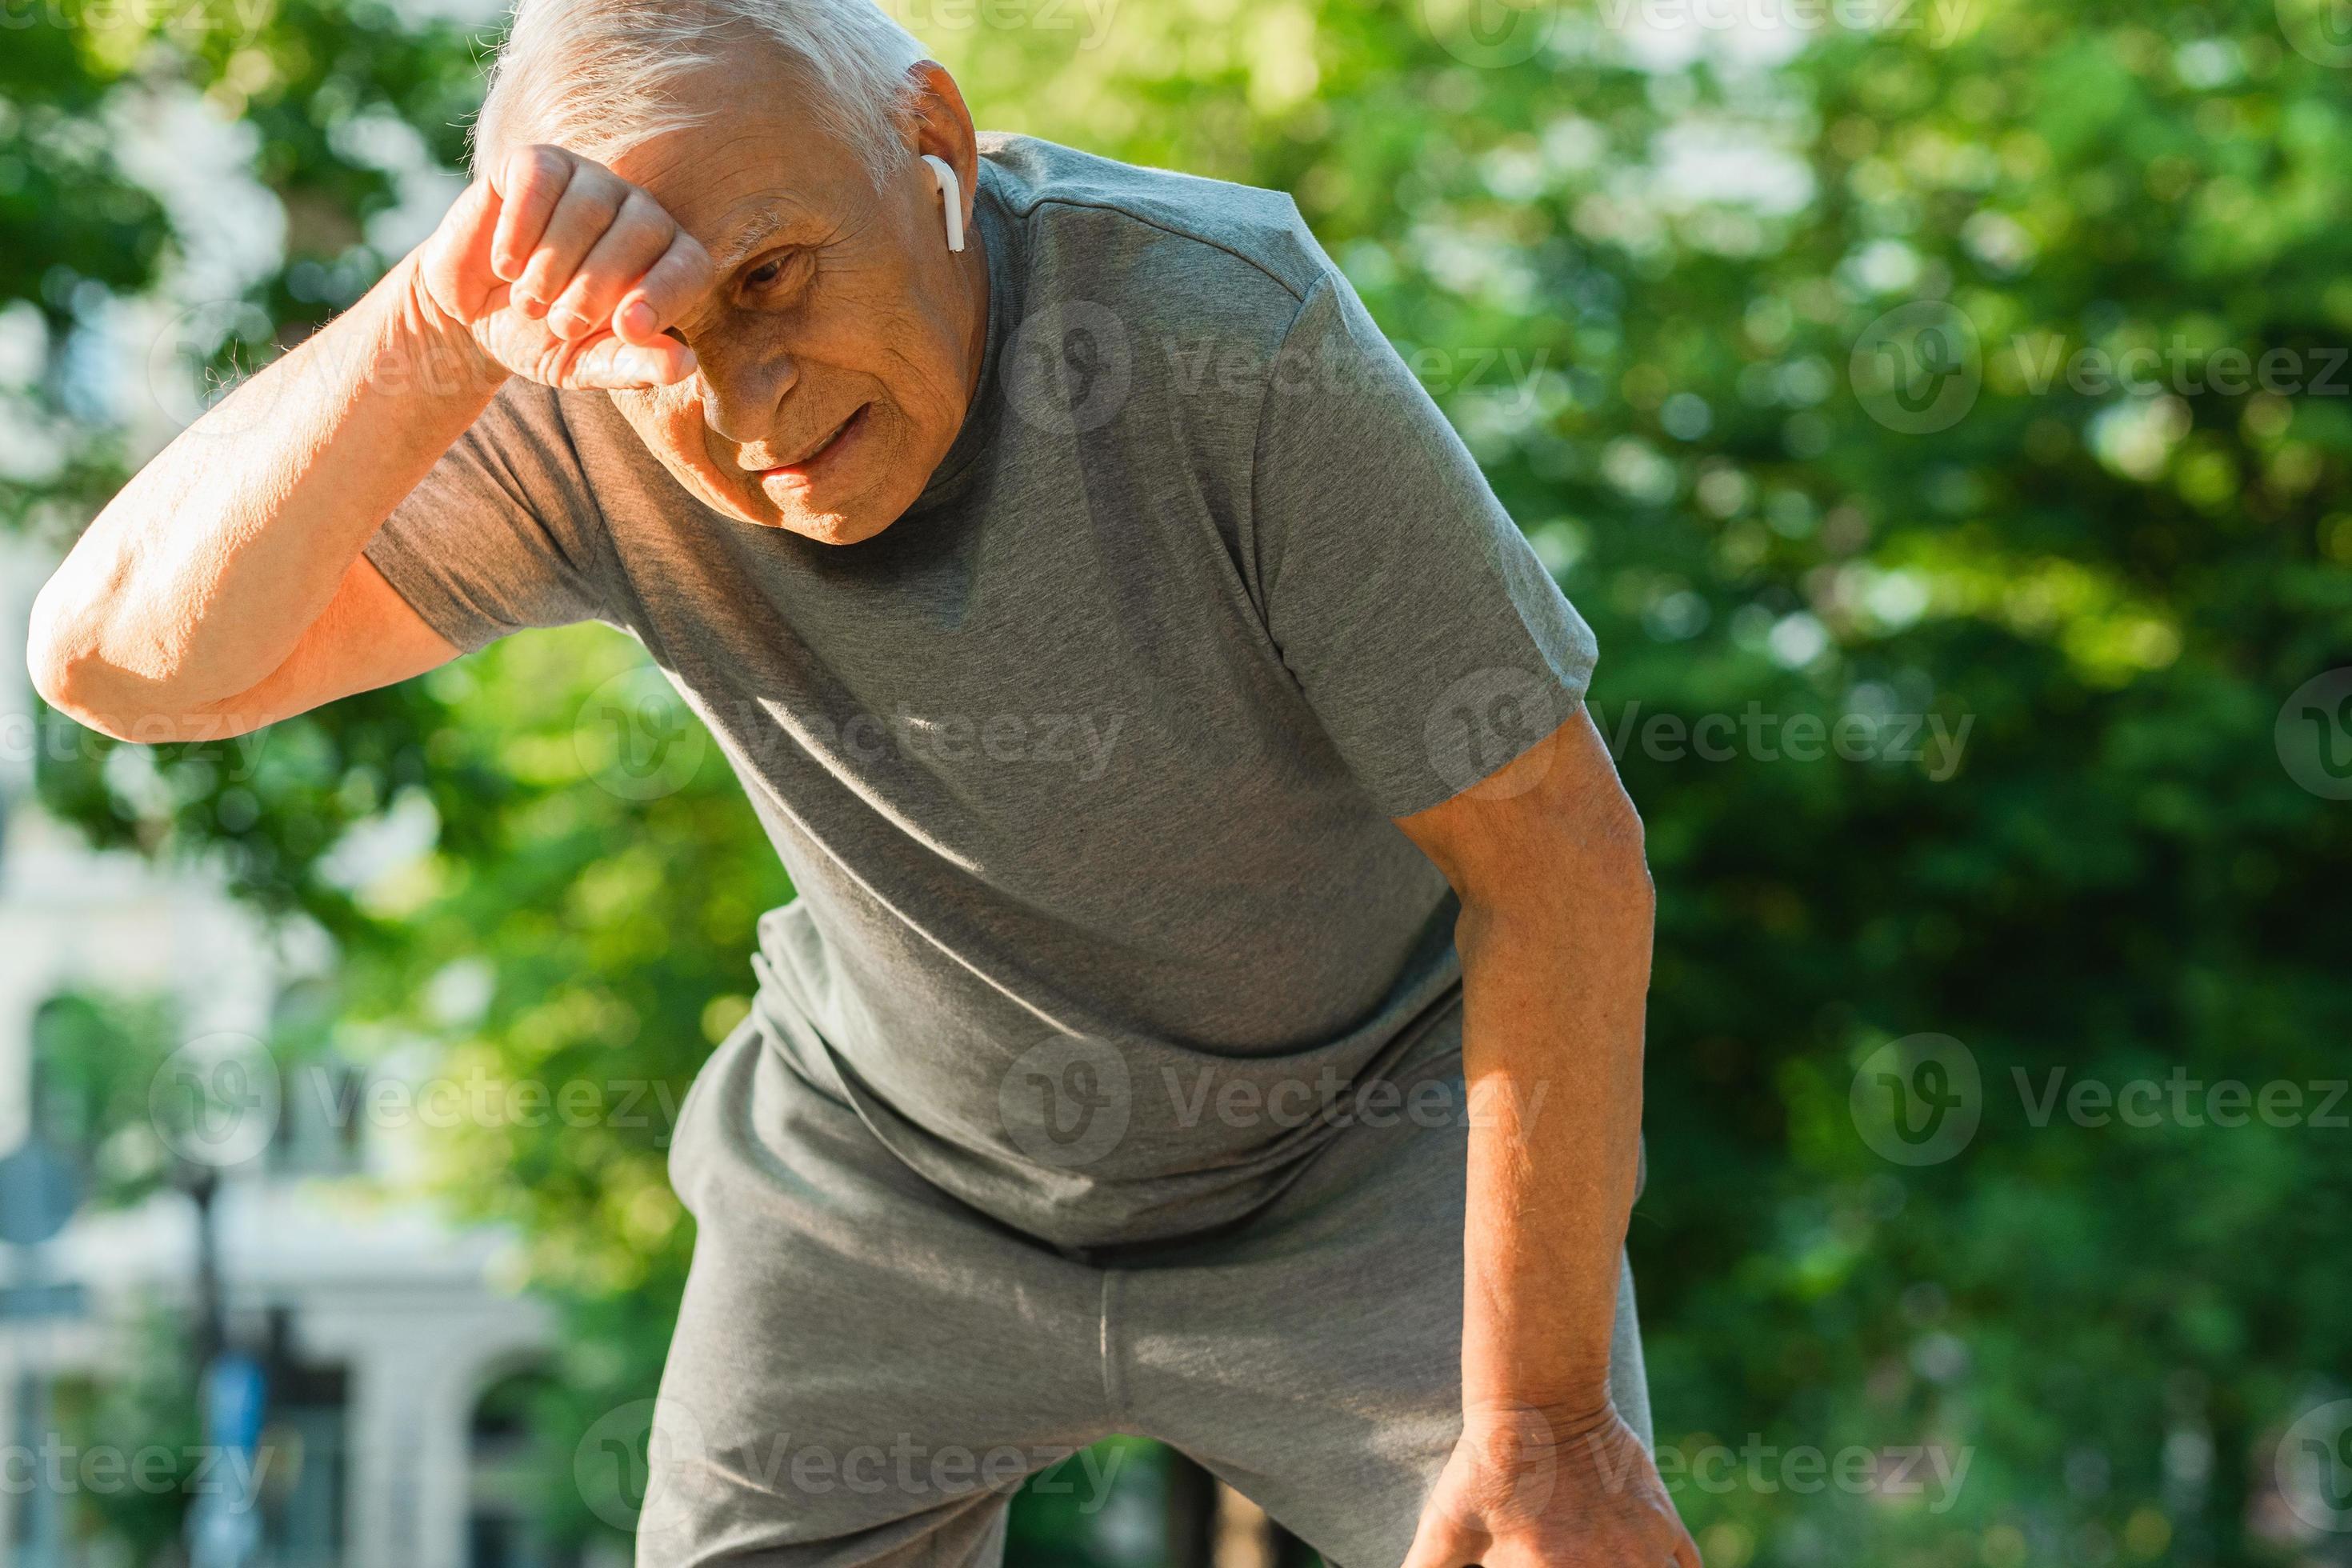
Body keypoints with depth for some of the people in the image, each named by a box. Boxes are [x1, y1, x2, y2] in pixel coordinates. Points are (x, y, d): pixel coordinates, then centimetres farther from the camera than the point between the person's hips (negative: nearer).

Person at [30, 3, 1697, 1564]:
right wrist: (436, 331, -45)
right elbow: (127, 655, -29)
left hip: (1352, 1144, -2)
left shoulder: (1227, 327, -30)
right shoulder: (590, 429, -21)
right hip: (891, 1165, 3)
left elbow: (1554, 857, -24)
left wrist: (1541, 1423, -21)